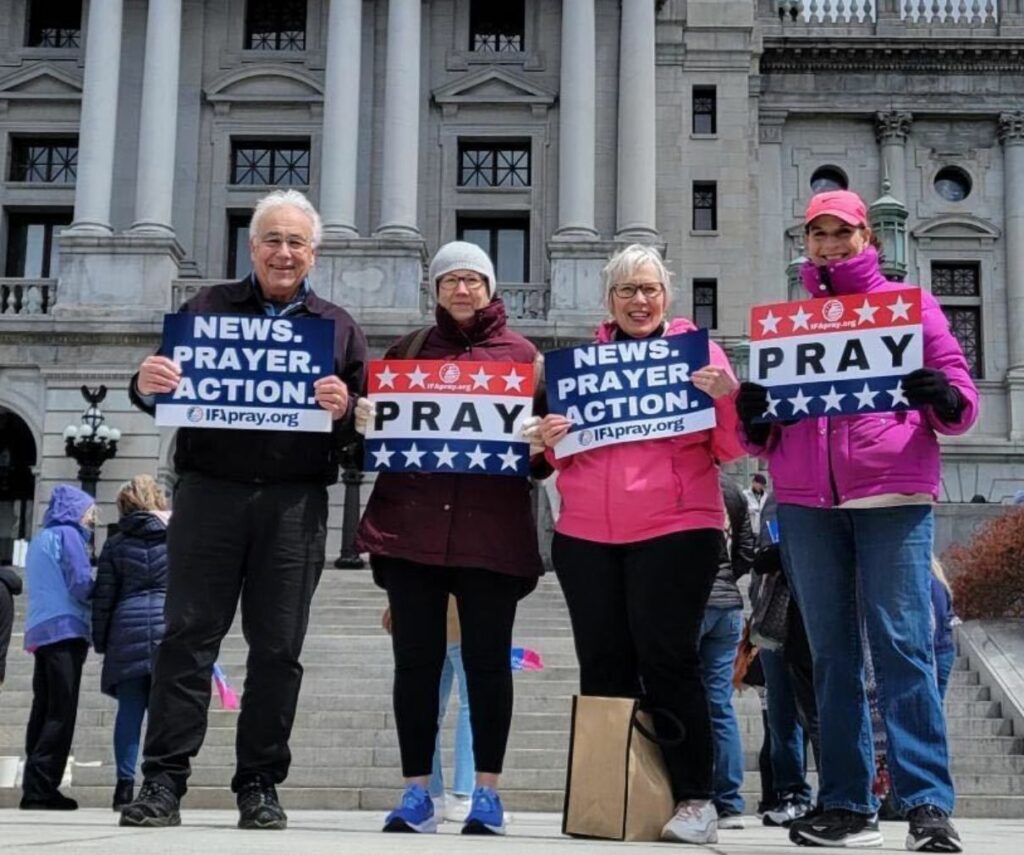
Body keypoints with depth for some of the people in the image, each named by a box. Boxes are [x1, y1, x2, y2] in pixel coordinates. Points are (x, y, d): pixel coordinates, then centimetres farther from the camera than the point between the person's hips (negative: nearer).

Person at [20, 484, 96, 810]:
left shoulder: (39, 540, 23)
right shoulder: (68, 535, -3)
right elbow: (81, 584, -13)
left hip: (39, 632, 9)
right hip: (65, 629, -9)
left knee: (44, 710, 8)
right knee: (61, 713, -9)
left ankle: (36, 788, 6)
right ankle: (40, 788, -13)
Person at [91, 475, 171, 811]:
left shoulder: (115, 544, 10)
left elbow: (103, 596, 8)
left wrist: (100, 641, 13)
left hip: (127, 628, 1)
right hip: (172, 627, -1)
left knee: (129, 710, 3)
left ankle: (125, 782, -1)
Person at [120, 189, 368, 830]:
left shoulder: (338, 327, 14)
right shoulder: (209, 308, 13)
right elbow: (167, 390, 10)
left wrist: (343, 410, -12)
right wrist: (147, 387, -13)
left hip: (294, 504, 1)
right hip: (211, 490, 0)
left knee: (278, 647, 3)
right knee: (189, 633, -3)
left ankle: (260, 785, 11)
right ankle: (163, 781, 1)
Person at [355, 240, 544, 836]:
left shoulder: (521, 353, 11)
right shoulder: (407, 352, 16)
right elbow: (379, 421, 15)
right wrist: (363, 420, -7)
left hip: (491, 527, -1)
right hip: (411, 523, 2)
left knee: (487, 658, -1)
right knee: (416, 658, 1)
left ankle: (488, 792, 6)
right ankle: (417, 793, 8)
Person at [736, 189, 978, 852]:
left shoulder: (908, 302, 12)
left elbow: (961, 397, 5)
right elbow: (767, 438, 19)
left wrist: (945, 400, -17)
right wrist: (753, 417, -3)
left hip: (893, 494, -3)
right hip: (806, 502, 4)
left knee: (902, 646, -10)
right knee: (832, 653, 4)